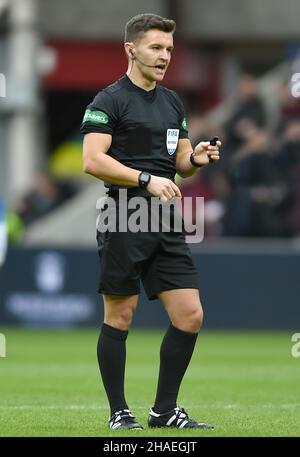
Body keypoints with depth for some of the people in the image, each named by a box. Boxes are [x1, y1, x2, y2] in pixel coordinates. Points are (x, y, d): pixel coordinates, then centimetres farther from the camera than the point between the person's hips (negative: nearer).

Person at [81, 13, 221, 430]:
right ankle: (119, 412, 10)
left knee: (190, 316, 0)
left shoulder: (172, 102, 17)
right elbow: (93, 161, -16)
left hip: (167, 224, 7)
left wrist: (197, 158, 1)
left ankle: (165, 410, 10)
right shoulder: (110, 101, -6)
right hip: (125, 222, -7)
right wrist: (148, 181, -21)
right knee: (119, 317, 0)